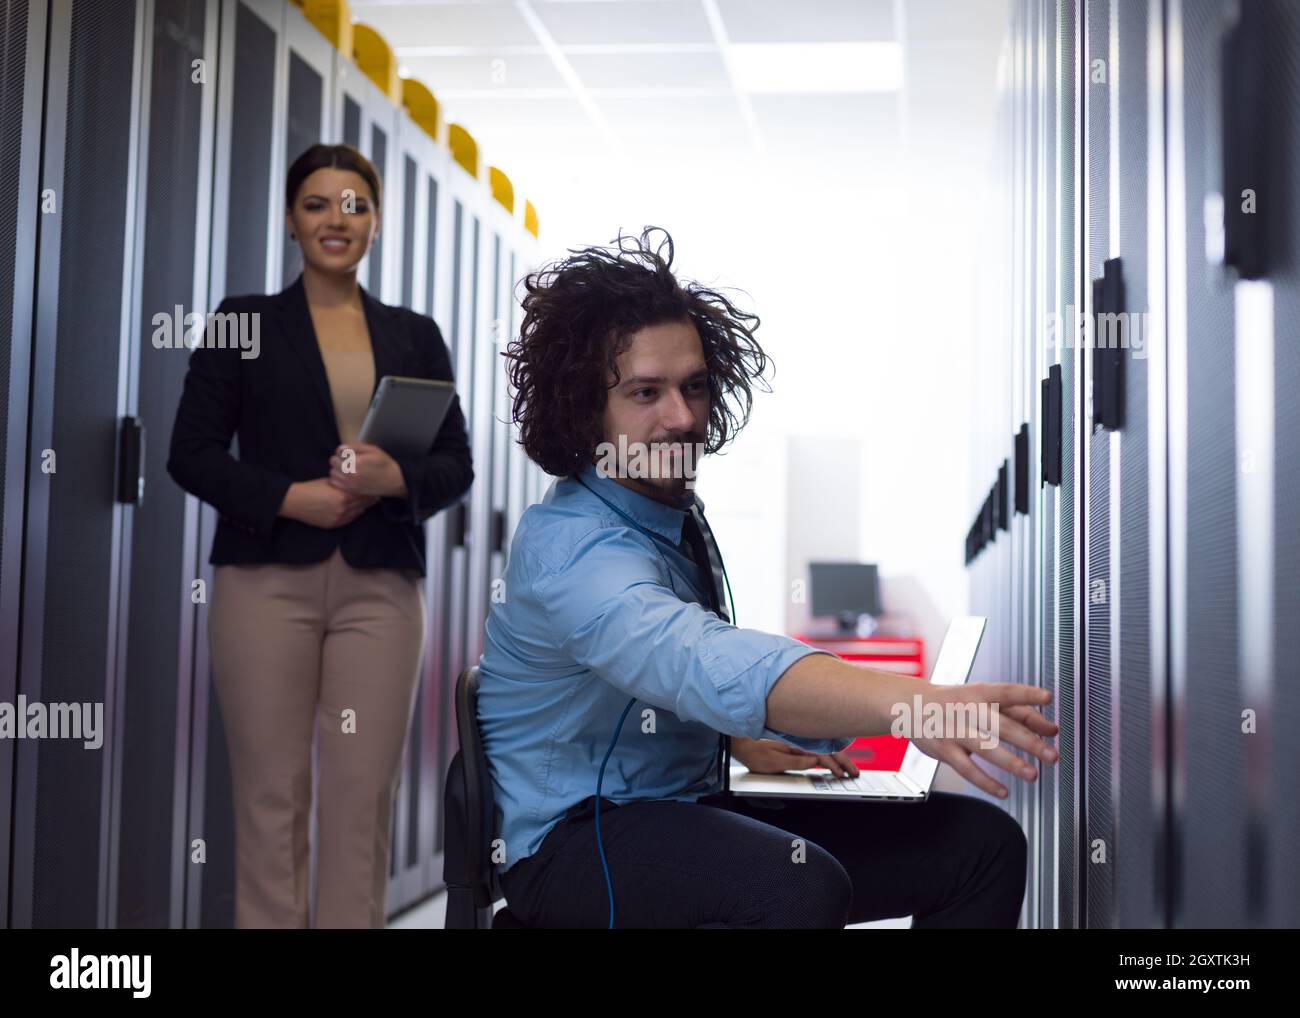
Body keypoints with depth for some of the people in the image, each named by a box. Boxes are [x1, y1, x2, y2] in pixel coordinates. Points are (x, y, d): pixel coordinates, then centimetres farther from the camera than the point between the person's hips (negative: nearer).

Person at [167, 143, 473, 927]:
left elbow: (457, 464, 10)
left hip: (381, 587, 2)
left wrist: (397, 479, -11)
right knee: (272, 794, 0)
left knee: (364, 796, -1)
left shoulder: (416, 335, 13)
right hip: (267, 580, -1)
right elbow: (191, 452, 1)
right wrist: (288, 497, -13)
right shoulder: (242, 324, 7)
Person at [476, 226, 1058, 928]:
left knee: (982, 841, -4)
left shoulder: (676, 512, 7)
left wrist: (745, 740, 9)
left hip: (689, 804, 9)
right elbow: (707, 661, -44)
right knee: (802, 886, -38)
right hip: (573, 840, -9)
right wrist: (913, 703, -56)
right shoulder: (574, 552, -24)